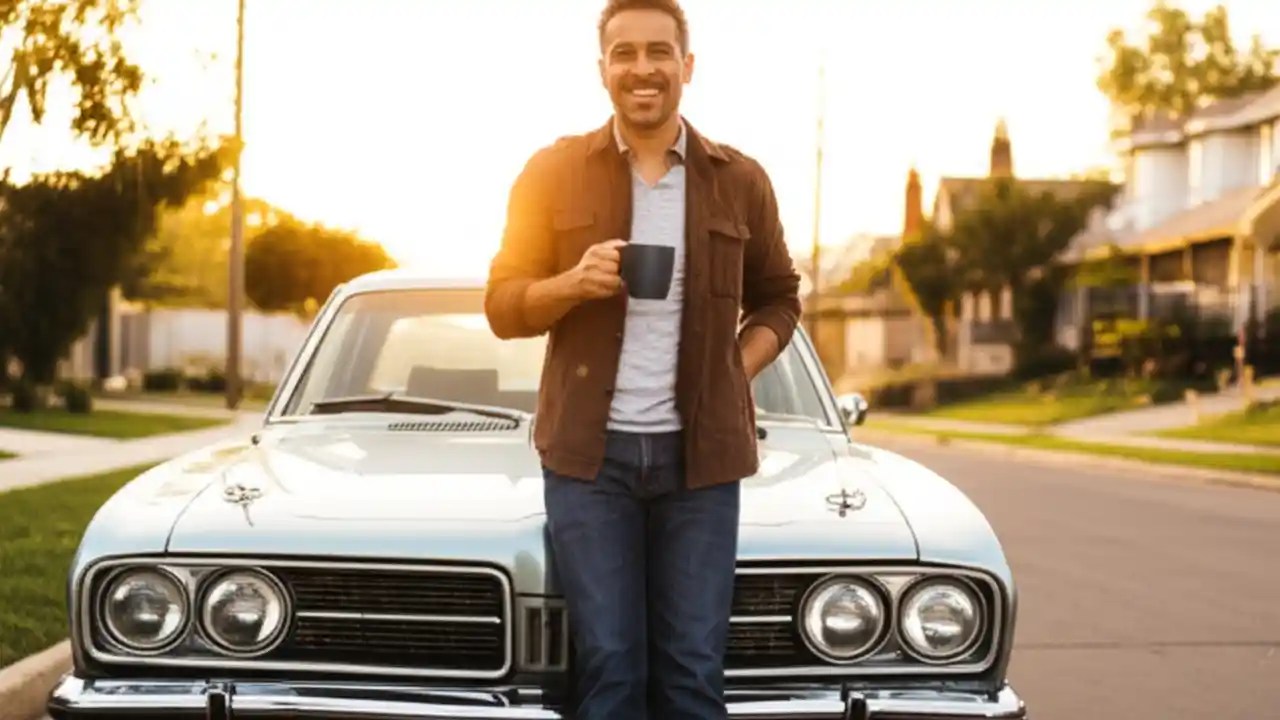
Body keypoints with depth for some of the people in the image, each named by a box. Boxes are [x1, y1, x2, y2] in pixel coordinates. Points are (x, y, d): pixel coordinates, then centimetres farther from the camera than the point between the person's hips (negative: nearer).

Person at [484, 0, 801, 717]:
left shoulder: (740, 181, 6)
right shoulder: (554, 172, 2)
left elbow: (779, 297, 18)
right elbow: (502, 306, 3)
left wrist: (738, 369, 1)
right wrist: (573, 282, -16)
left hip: (700, 451, 1)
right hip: (590, 450, -1)